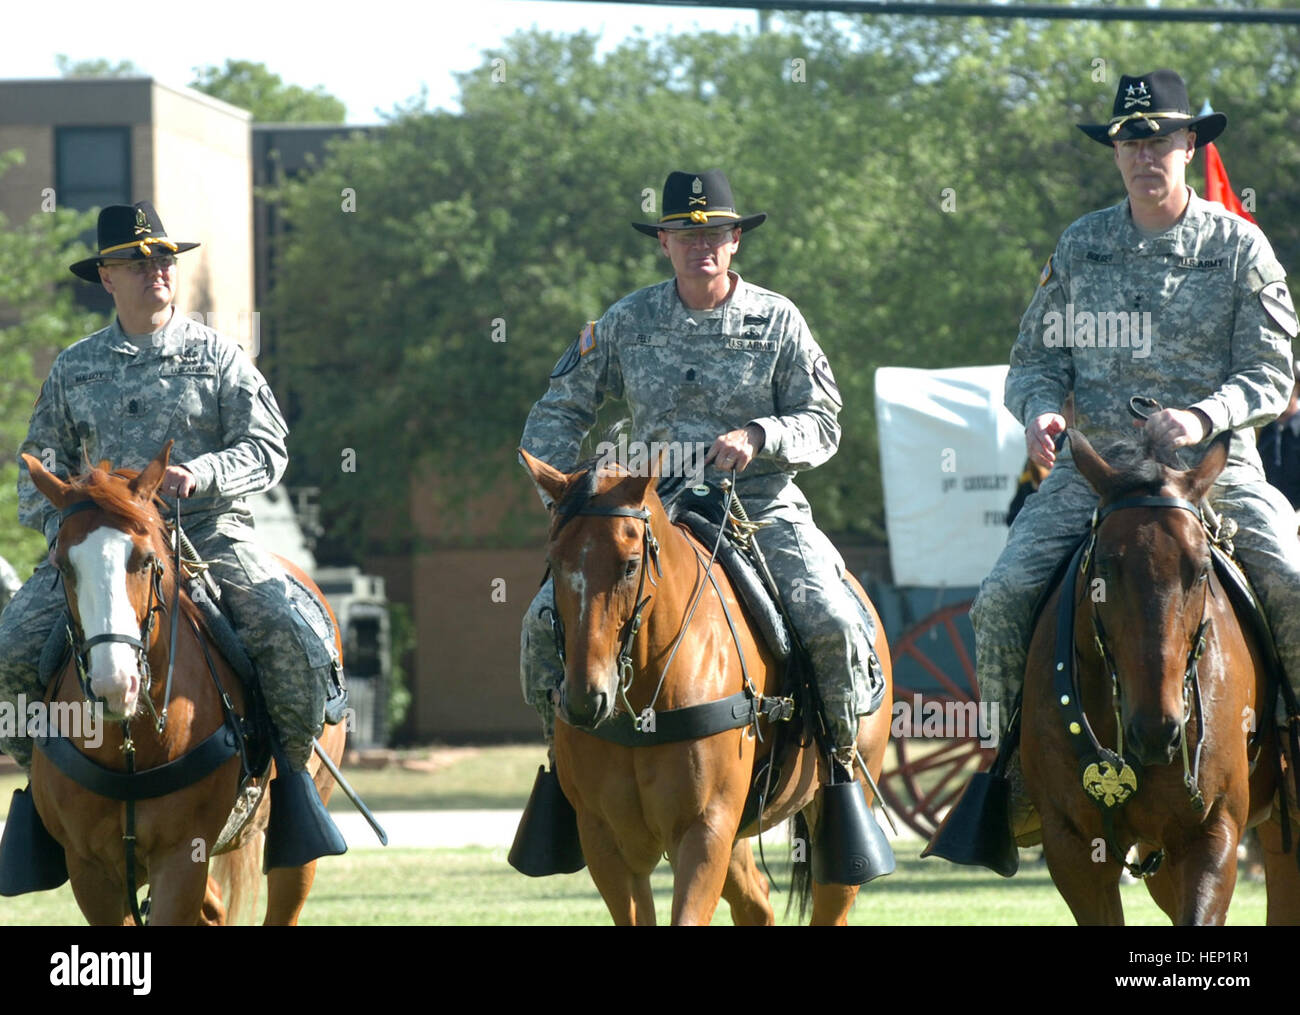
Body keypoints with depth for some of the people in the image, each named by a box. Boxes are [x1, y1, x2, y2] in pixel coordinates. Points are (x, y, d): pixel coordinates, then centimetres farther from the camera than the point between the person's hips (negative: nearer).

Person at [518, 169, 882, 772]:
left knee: (832, 625, -26)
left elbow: (822, 426, 3)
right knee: (549, 621, -18)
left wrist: (758, 435, -17)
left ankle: (841, 762, -3)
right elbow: (558, 412, 13)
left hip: (761, 506, -1)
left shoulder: (777, 321, 4)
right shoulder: (628, 322, 6)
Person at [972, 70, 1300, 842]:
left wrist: (1206, 416, -21)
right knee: (1002, 600, -18)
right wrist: (1040, 408, -9)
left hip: (1215, 461, -2)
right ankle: (1020, 760, 1)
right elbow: (1038, 357, 14)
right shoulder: (1081, 246, 10)